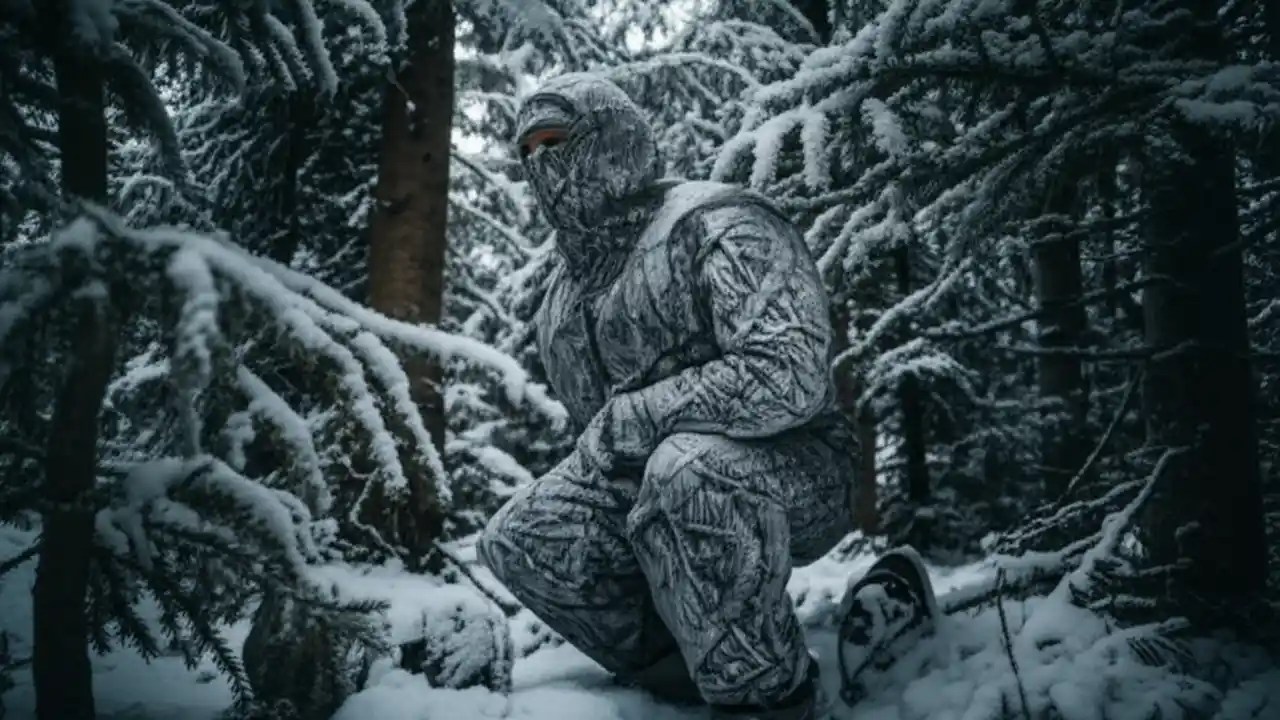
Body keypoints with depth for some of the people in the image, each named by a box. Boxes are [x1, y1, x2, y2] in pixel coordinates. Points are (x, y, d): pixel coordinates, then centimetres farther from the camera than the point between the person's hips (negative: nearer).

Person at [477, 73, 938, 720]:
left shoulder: (715, 226, -15)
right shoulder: (563, 293, 11)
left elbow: (789, 377, -31)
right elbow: (593, 426, 23)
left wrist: (623, 422, -24)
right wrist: (588, 471, 0)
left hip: (795, 479, -7)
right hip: (652, 488, 8)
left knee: (684, 467, -38)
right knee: (516, 542, -9)